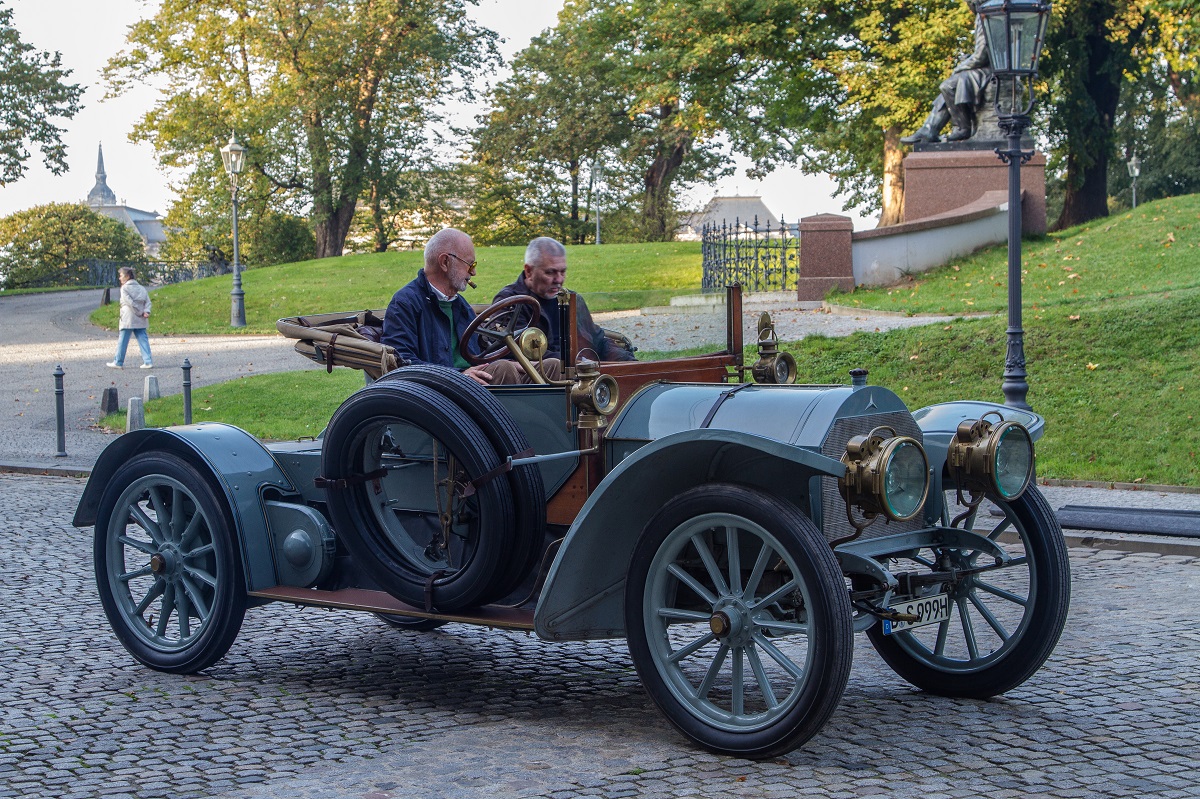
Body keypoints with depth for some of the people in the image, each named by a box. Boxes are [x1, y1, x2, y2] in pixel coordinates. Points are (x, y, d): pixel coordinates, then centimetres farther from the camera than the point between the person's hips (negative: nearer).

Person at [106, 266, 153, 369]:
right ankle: (148, 361, -3)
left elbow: (130, 302, -15)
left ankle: (118, 362, 11)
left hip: (128, 319, -6)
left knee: (122, 341, 4)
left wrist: (140, 313, -9)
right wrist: (146, 311, -8)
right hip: (140, 320, 6)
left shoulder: (124, 288, -7)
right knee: (143, 340, 4)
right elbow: (147, 301, 4)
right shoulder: (141, 288, 13)